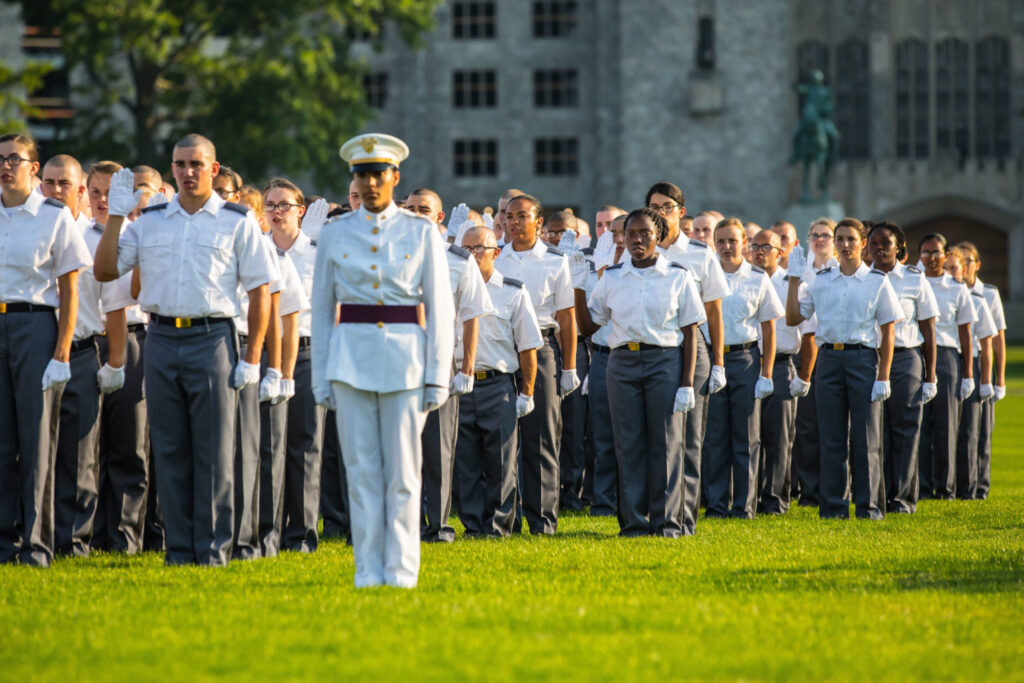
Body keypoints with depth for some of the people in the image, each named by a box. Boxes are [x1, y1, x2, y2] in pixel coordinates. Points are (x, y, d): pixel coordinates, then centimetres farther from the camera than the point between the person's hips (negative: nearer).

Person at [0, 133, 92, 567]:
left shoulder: (55, 217, 0)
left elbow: (69, 290, -1)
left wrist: (62, 352, -8)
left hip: (35, 323, -3)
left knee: (37, 436, -3)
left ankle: (36, 542, 1)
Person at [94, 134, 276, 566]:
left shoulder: (237, 222, 3)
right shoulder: (150, 221, 12)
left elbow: (260, 291, 1)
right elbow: (105, 270, 9)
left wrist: (251, 358, -5)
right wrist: (116, 214, 0)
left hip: (211, 339, -3)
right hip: (161, 340, 3)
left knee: (213, 451, -2)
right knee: (170, 451, 5)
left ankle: (213, 549, 2)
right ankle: (179, 549, 11)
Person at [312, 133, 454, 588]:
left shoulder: (421, 233, 4)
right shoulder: (335, 234, 8)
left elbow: (440, 309, 3)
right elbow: (321, 309, 10)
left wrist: (438, 376, -3)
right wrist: (321, 377, 5)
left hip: (404, 358, -1)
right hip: (351, 357, 1)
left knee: (402, 472, -1)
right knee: (361, 469, 2)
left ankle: (401, 570, 5)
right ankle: (368, 571, 6)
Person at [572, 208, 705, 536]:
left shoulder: (677, 277, 2)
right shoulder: (612, 278, 8)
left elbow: (689, 333, 2)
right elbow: (588, 326, 11)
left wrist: (687, 383, -5)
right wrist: (578, 288, -2)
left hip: (665, 361, -2)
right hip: (623, 363, 2)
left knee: (666, 441, -3)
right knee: (628, 444, 1)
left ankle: (667, 521, 2)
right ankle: (633, 521, 6)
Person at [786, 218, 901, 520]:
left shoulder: (877, 282, 3)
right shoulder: (821, 280, 10)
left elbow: (887, 333, 2)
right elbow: (793, 318, 9)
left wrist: (883, 376, -5)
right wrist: (794, 279, 0)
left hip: (863, 358, -2)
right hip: (829, 358, 2)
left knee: (865, 436, -1)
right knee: (831, 436, 3)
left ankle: (869, 505, 5)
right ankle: (833, 505, 8)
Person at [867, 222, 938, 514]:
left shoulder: (915, 280, 4)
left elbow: (928, 331, 5)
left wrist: (930, 377, 1)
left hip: (905, 359, -1)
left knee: (905, 430, -2)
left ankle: (903, 496, 4)